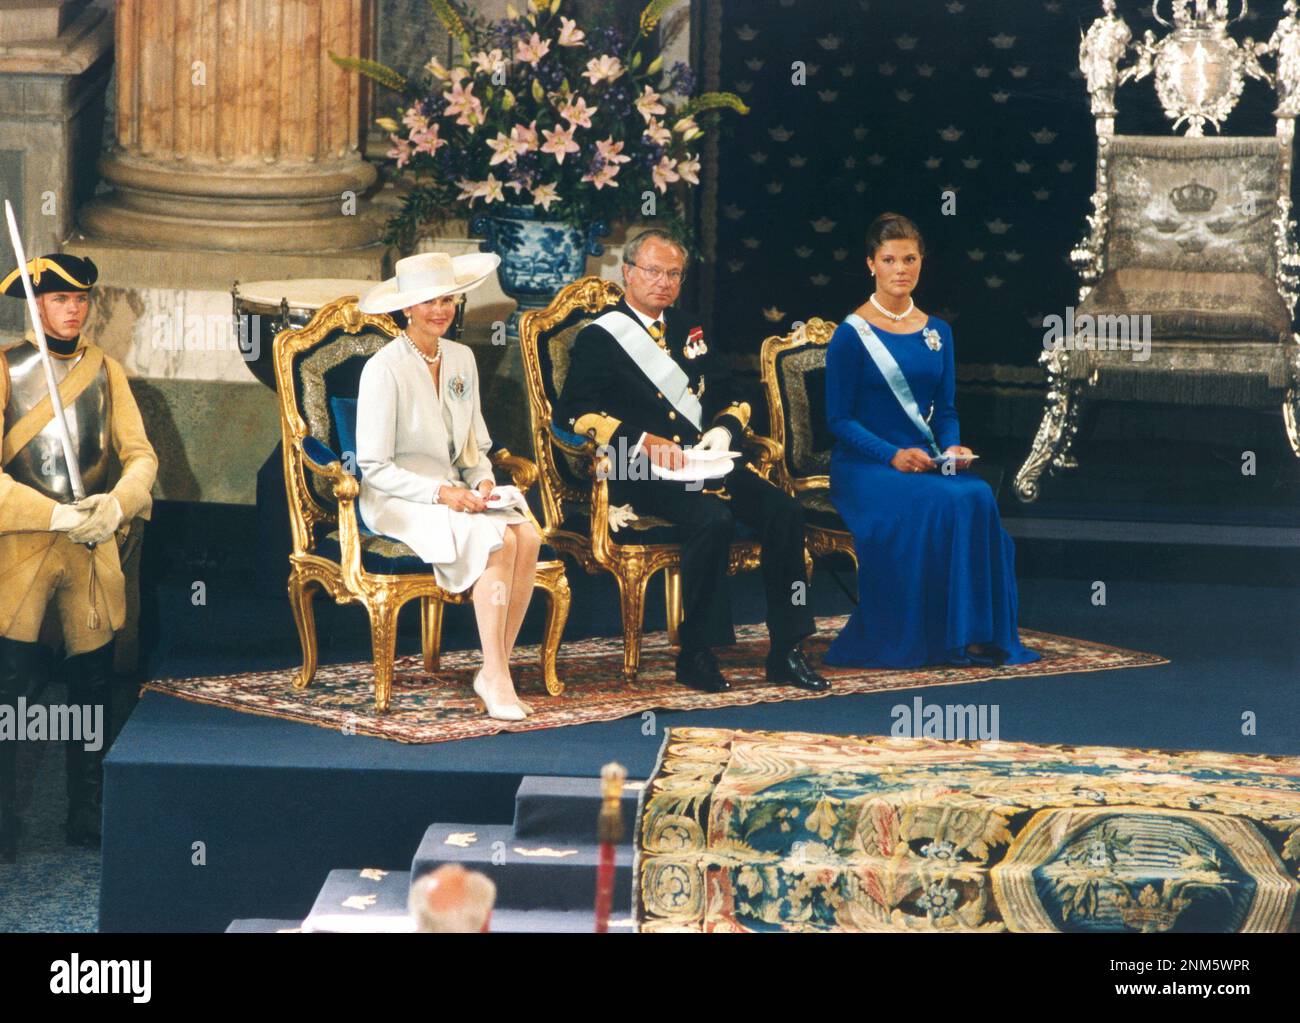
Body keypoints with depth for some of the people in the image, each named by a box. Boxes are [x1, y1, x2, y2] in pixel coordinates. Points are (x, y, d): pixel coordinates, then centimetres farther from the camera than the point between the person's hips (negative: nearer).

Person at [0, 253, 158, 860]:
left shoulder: (105, 370, 12)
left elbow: (140, 455, 7)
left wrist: (115, 505, -13)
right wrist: (56, 516, -17)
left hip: (94, 547, 3)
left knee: (93, 683, 5)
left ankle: (89, 819, 16)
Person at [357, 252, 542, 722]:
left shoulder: (461, 358, 8)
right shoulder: (384, 368, -13)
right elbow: (374, 467, -13)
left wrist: (483, 480, -5)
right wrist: (440, 493, -21)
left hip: (453, 493, 6)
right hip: (397, 502, -6)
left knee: (527, 536, -22)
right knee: (498, 540, -30)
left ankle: (496, 669, -19)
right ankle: (495, 678, -27)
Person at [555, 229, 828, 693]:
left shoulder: (688, 332, 23)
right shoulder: (599, 337, 3)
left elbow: (730, 399, 23)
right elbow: (576, 412, -10)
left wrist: (724, 429, -1)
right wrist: (644, 442, -20)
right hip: (641, 475, -6)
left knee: (785, 511, -18)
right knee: (713, 517, -35)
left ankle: (786, 651, -13)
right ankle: (695, 655, -25)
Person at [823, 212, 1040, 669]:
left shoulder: (937, 332, 15)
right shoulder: (851, 335, -2)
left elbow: (945, 410, 16)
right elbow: (839, 418, -5)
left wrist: (952, 447, -6)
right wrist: (893, 456, -18)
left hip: (924, 460, 5)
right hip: (864, 465, -5)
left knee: (979, 496, -28)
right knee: (942, 502, -33)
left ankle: (975, 634, -22)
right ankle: (904, 642, -25)